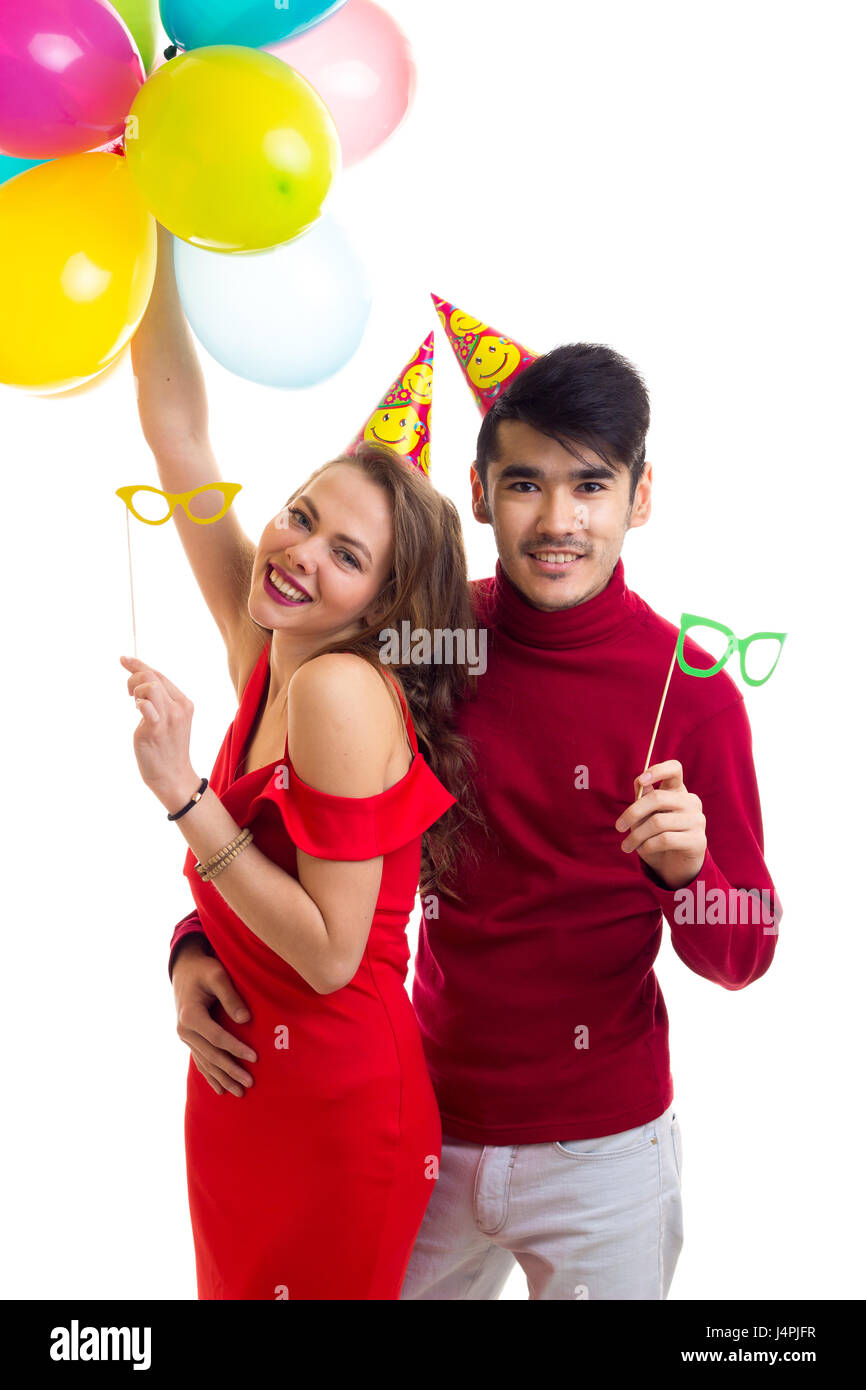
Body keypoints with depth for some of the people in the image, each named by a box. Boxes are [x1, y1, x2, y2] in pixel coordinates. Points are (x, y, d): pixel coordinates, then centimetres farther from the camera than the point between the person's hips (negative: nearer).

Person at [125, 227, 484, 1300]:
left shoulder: (343, 689, -23)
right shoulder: (264, 650, -2)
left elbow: (331, 952, -23)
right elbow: (175, 426, 0)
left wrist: (182, 793, -26)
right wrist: (154, 236, -3)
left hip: (335, 1117, -7)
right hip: (241, 1088, 7)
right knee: (238, 1284, 22)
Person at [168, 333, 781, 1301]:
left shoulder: (689, 685, -14)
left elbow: (741, 959, -10)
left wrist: (685, 869, -30)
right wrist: (196, 948, -11)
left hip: (603, 1148, -2)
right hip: (433, 1125, 3)